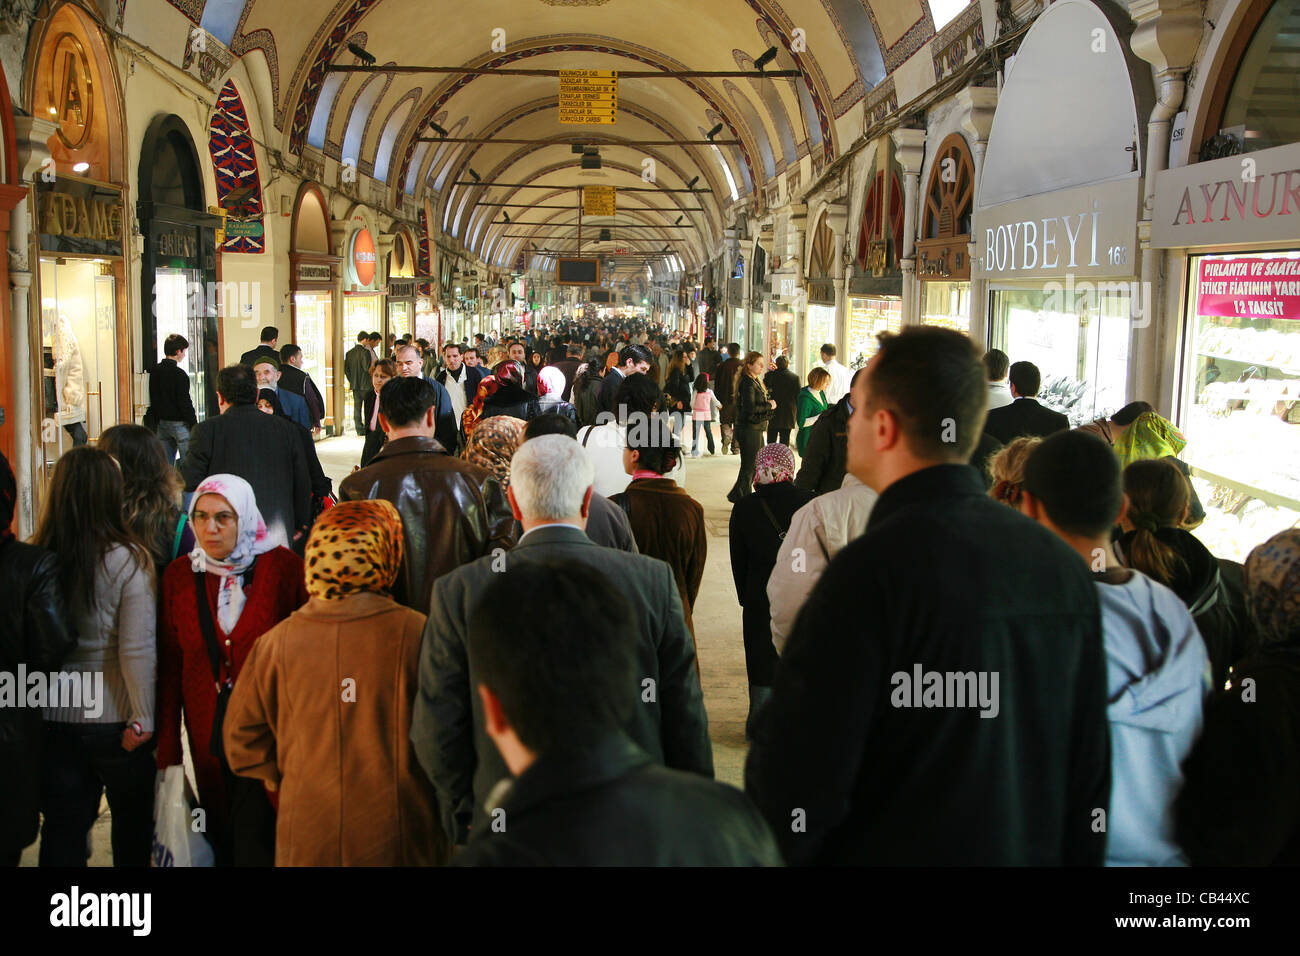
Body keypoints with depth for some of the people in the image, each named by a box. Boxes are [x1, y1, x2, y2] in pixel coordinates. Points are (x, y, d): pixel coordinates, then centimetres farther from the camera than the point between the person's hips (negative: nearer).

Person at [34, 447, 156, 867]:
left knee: (62, 830, 13)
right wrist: (142, 718, -10)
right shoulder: (128, 558, -15)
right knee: (132, 822, 17)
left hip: (53, 713, 2)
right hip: (112, 716, -2)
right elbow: (137, 649, -17)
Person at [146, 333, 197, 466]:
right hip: (179, 424, -7)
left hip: (162, 424, 7)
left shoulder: (155, 371, 7)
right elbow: (184, 402, -15)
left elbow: (153, 400, 12)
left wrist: (156, 422, 19)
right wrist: (194, 424, -9)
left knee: (165, 464, 9)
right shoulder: (179, 374, -15)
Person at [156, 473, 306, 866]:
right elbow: (170, 668, 6)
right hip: (209, 735, 4)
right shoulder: (178, 576, 3)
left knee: (256, 846, -5)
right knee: (223, 843, 12)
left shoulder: (283, 566, -7)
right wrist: (167, 752, 4)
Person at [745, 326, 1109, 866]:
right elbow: (1090, 768, 5)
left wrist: (762, 853, -3)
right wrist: (1071, 856, 17)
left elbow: (797, 782, -22)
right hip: (1027, 852, 6)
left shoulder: (871, 569, -23)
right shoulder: (1064, 565, -3)